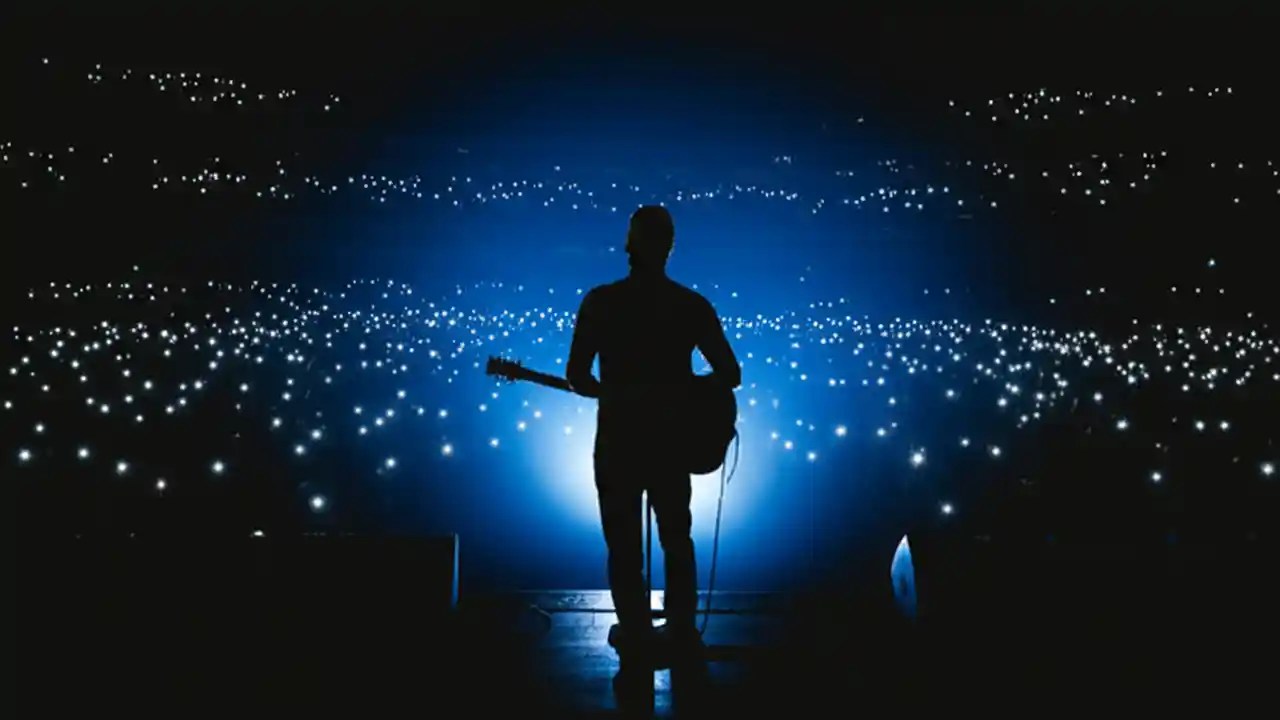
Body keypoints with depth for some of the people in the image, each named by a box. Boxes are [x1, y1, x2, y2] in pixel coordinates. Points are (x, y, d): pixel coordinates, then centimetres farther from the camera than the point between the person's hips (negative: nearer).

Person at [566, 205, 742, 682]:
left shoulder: (600, 301, -9)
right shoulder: (693, 305, -5)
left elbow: (577, 378, -10)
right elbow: (730, 375, -4)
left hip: (618, 441, -2)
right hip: (672, 441, 2)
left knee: (624, 547, 12)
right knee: (677, 540, 20)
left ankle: (637, 639, 18)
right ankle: (682, 633, 27)